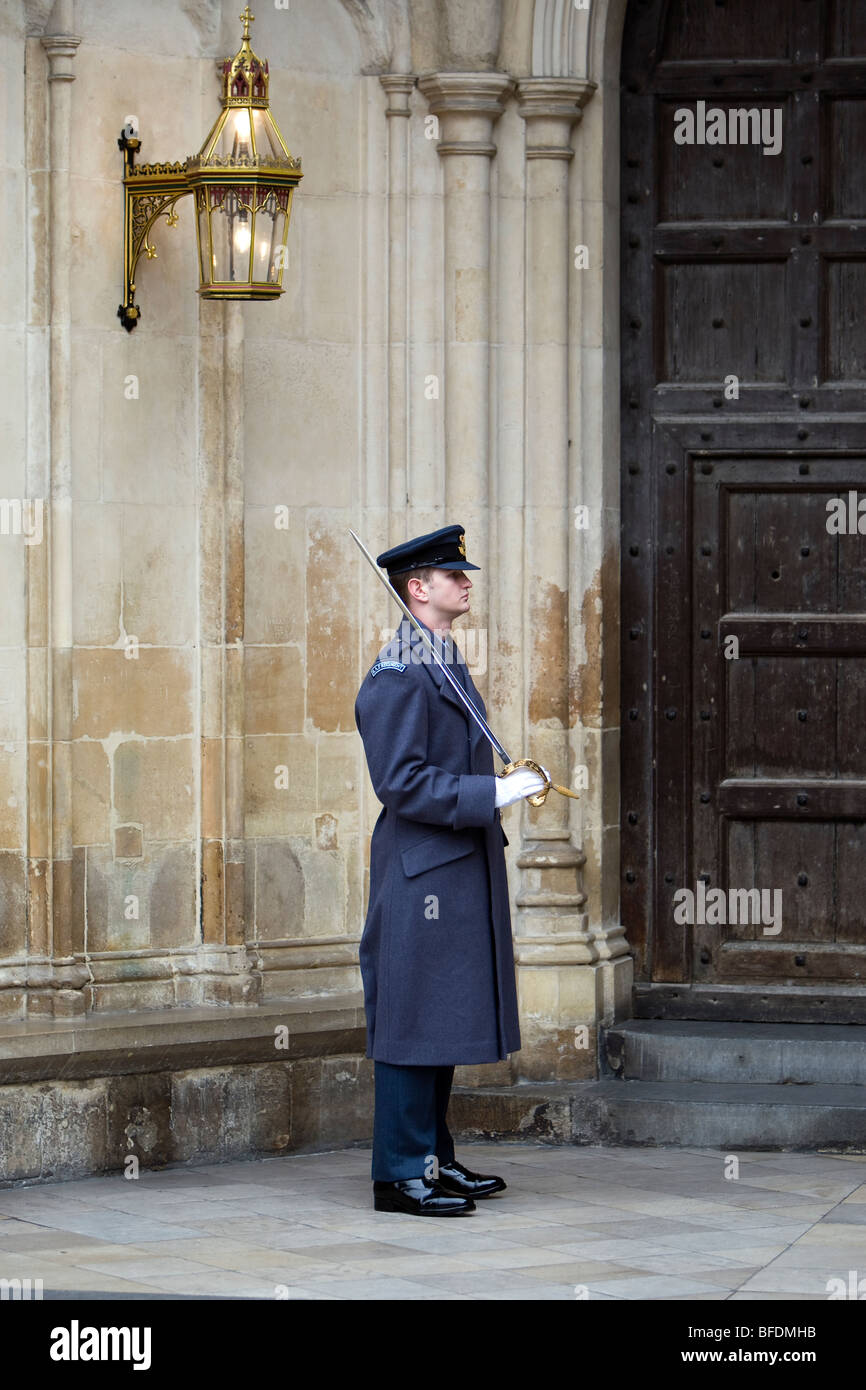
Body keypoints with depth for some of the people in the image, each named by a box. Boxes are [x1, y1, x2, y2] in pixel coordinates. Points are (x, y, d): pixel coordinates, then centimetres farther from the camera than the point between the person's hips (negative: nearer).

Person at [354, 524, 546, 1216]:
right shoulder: (397, 678, -15)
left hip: (461, 871, 10)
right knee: (413, 1023, -7)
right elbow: (401, 783, -20)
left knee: (445, 1021, 13)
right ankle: (400, 1175, -4)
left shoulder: (451, 666, 17)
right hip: (421, 871, -10)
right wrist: (491, 793, -23)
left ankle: (434, 1159, 20)